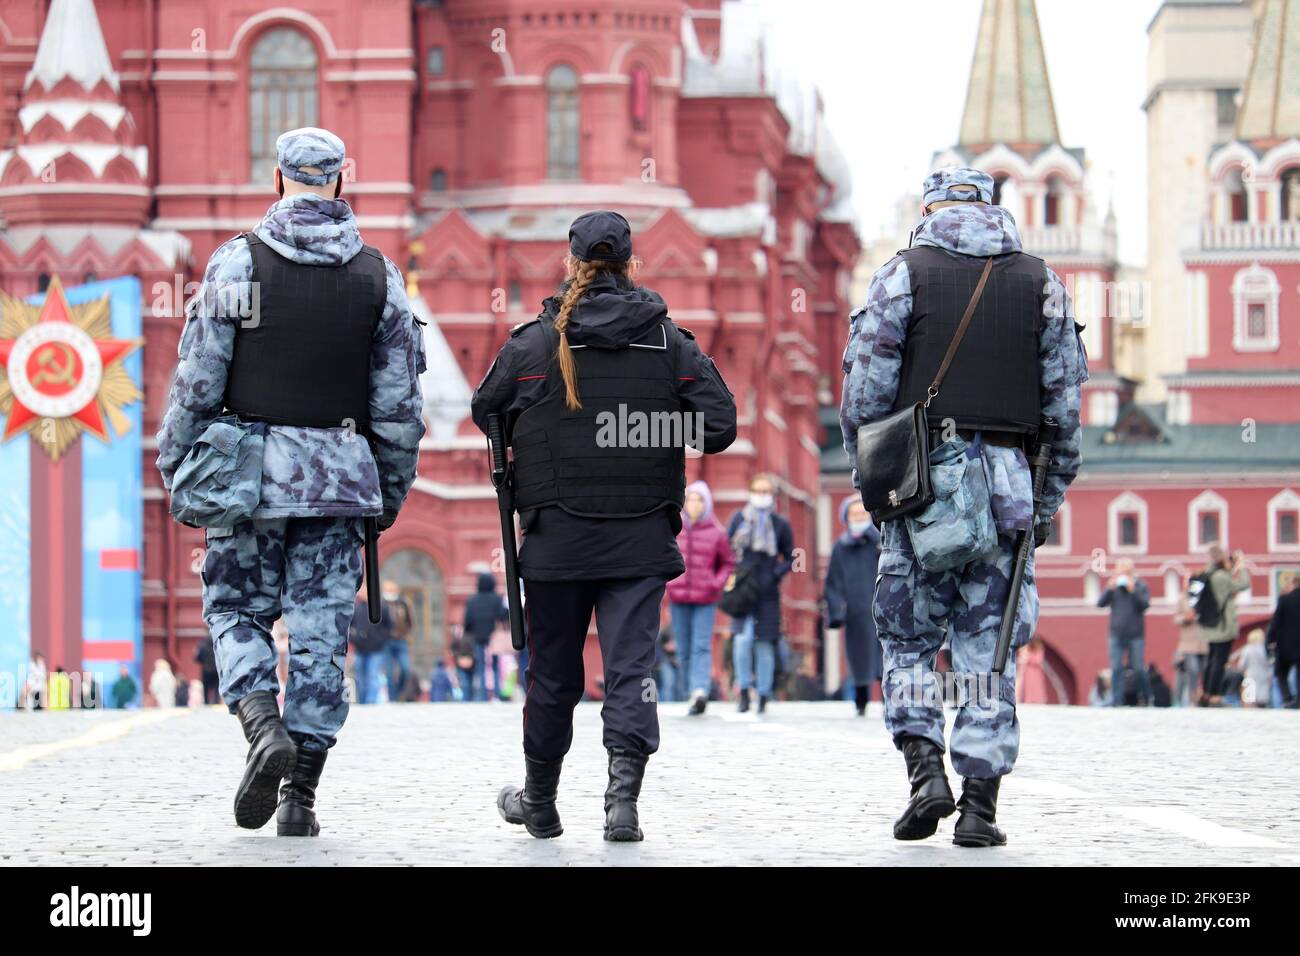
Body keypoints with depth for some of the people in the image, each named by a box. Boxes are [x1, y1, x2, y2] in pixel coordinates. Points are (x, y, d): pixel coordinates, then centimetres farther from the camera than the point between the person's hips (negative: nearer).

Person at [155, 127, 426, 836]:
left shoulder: (238, 261, -5)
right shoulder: (378, 274, 3)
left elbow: (197, 378, -5)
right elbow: (400, 401, 4)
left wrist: (174, 464, 6)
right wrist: (391, 491, 14)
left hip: (249, 471, -2)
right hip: (340, 474, 2)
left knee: (236, 612, 12)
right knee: (321, 633, 4)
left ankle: (264, 727, -15)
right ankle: (300, 798, 3)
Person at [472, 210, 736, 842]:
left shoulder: (534, 343, -4)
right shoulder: (672, 343, -1)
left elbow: (484, 412, 8)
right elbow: (719, 427, -2)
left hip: (556, 538, 0)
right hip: (642, 540, 0)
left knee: (553, 670, 12)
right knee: (631, 665, -2)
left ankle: (539, 801, 26)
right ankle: (624, 795, -18)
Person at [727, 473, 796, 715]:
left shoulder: (781, 525, 5)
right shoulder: (739, 519, 8)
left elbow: (790, 558, 11)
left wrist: (775, 575, -4)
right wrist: (732, 577, -3)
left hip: (767, 594, 0)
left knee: (764, 645, 1)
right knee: (742, 638, -17)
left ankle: (763, 696, 11)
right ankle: (744, 691, -5)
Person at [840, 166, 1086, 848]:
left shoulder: (903, 274, 2)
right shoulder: (1042, 284, 9)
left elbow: (863, 393, -2)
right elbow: (1065, 406, 7)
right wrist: (1048, 503, 15)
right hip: (1006, 485, 2)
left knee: (908, 639, 10)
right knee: (988, 649, 5)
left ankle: (925, 768, -8)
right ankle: (979, 804, 1)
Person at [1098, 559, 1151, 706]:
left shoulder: (1140, 585, 2)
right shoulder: (1113, 586, 8)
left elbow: (1145, 604, -10)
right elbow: (1100, 603, -1)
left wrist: (1133, 590, -20)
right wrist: (1109, 589, -15)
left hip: (1136, 635, -2)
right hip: (1117, 634, 2)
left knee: (1139, 669, -2)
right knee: (1116, 669, -4)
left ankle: (1147, 698, 17)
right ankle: (1117, 701, -1)